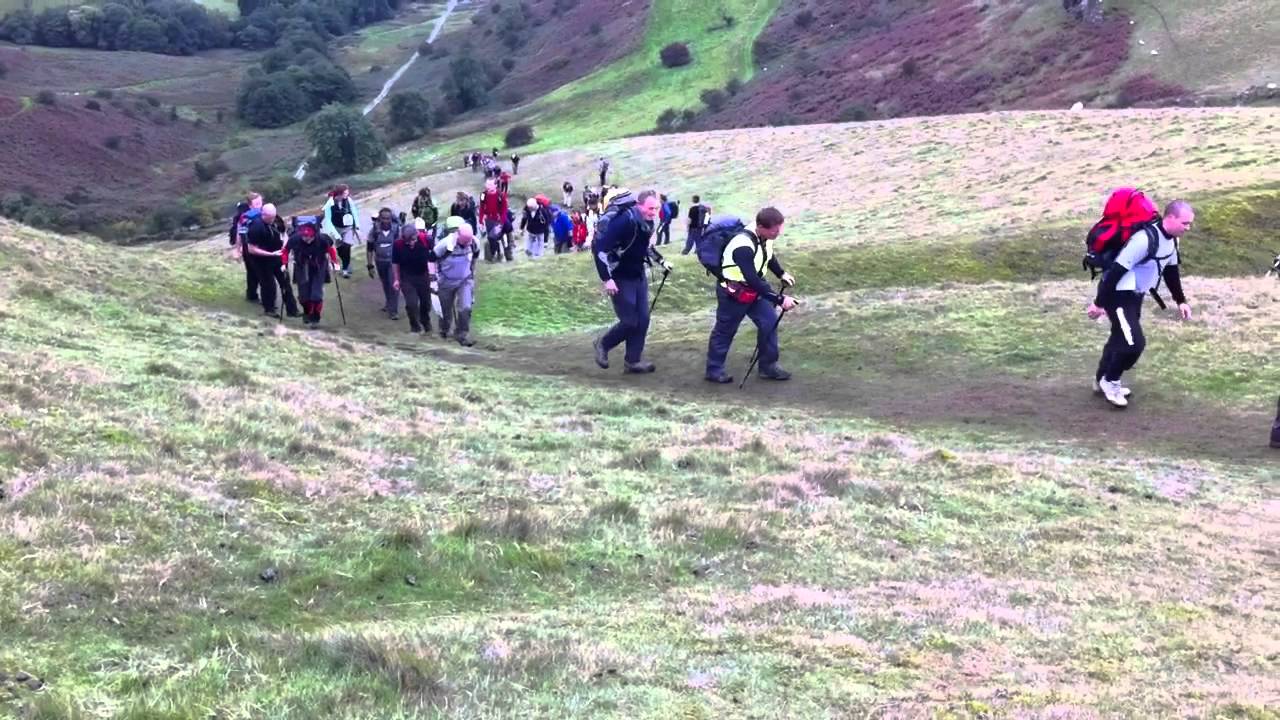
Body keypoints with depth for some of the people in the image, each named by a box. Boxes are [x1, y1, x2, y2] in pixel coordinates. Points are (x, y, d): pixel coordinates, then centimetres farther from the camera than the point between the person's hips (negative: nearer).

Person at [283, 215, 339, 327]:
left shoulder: (322, 239, -27)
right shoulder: (294, 239, -26)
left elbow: (331, 249, -7)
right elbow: (286, 250, -7)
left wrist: (334, 262, -11)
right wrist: (284, 263, -13)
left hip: (318, 270, -1)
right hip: (302, 270, 1)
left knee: (316, 294, -8)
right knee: (304, 295, 5)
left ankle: (315, 317, 13)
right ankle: (307, 313, 34)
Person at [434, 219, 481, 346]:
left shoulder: (473, 242, -18)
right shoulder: (444, 244, -30)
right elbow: (433, 259, -14)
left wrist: (471, 271, 17)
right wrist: (436, 276, -9)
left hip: (465, 281, 2)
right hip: (447, 282, -2)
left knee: (465, 308, -12)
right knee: (446, 309, 15)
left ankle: (463, 335, 2)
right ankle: (444, 330, 43)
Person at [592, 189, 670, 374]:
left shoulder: (648, 222, 0)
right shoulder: (625, 221, -26)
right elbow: (601, 248, -28)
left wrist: (661, 261, 17)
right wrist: (607, 279, -29)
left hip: (639, 276, 8)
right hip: (620, 279, -8)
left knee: (642, 320, 5)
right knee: (630, 322, -6)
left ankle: (633, 360, 15)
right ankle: (603, 344, 19)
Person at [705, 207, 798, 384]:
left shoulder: (765, 238, -10)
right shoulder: (743, 246, -36)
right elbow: (753, 280, -38)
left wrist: (781, 274, 2)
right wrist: (779, 299, -36)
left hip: (754, 288, 8)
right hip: (732, 293, -7)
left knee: (770, 321, 3)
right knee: (725, 330, 6)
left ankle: (768, 366, 15)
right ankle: (714, 370, 22)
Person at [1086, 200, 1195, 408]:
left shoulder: (1171, 239, 0)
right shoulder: (1145, 239, -30)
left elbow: (1171, 270, 17)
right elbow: (1117, 270, -27)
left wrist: (1180, 301, 18)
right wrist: (1099, 303, -23)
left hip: (1135, 294, 10)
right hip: (1118, 294, -10)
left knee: (1121, 337, 21)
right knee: (1133, 342, -14)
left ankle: (1102, 379, 39)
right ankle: (1110, 381, 8)